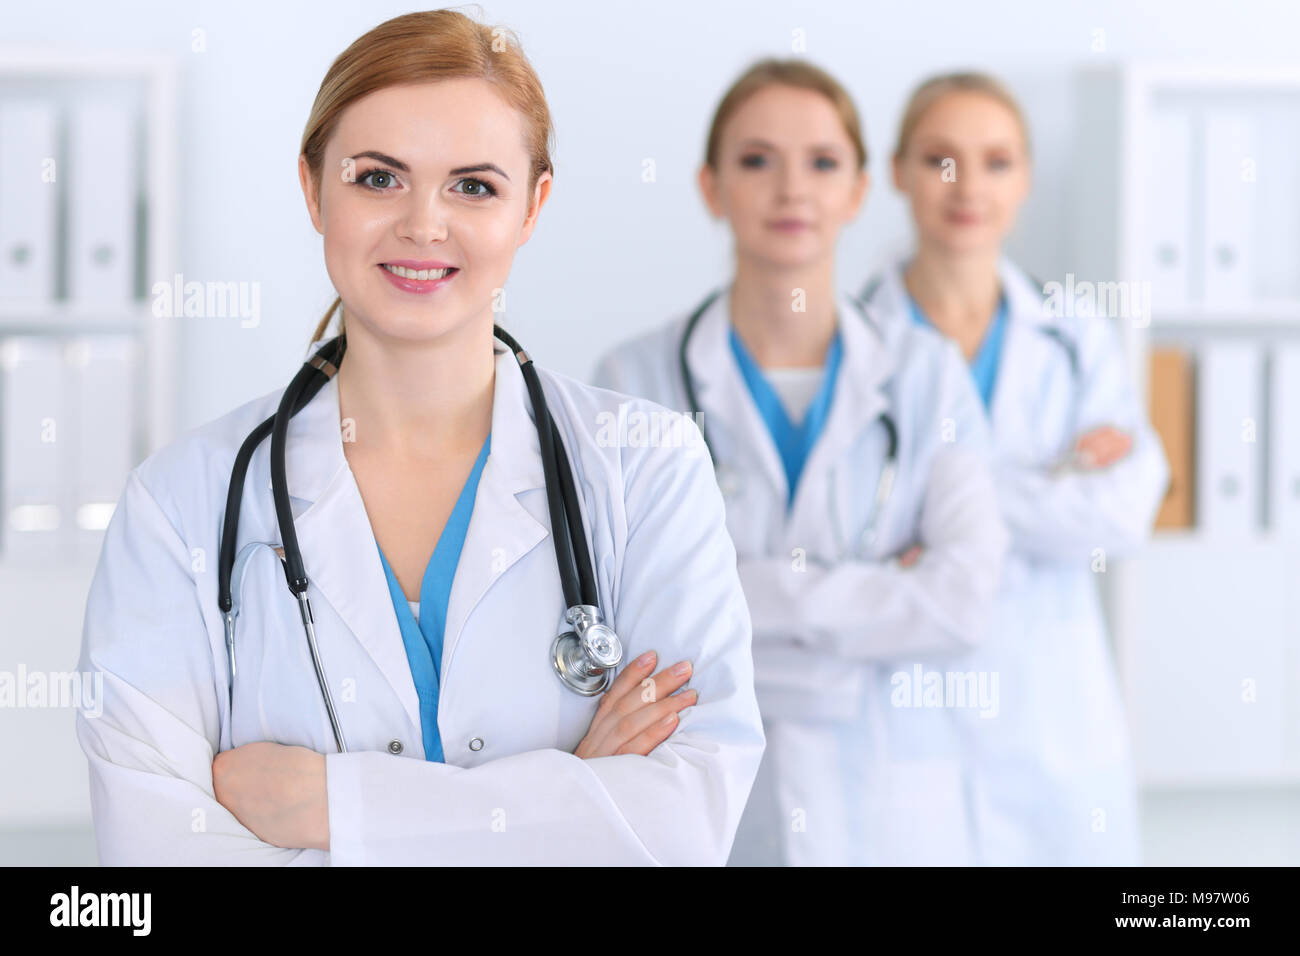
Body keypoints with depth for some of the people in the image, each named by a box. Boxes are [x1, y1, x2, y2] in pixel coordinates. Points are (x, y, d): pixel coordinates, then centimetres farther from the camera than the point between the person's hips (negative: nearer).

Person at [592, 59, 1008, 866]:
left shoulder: (925, 374, 1)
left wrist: (746, 593, -13)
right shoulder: (638, 379, -4)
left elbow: (962, 602, -11)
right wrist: (877, 595, -12)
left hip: (889, 806, 1)